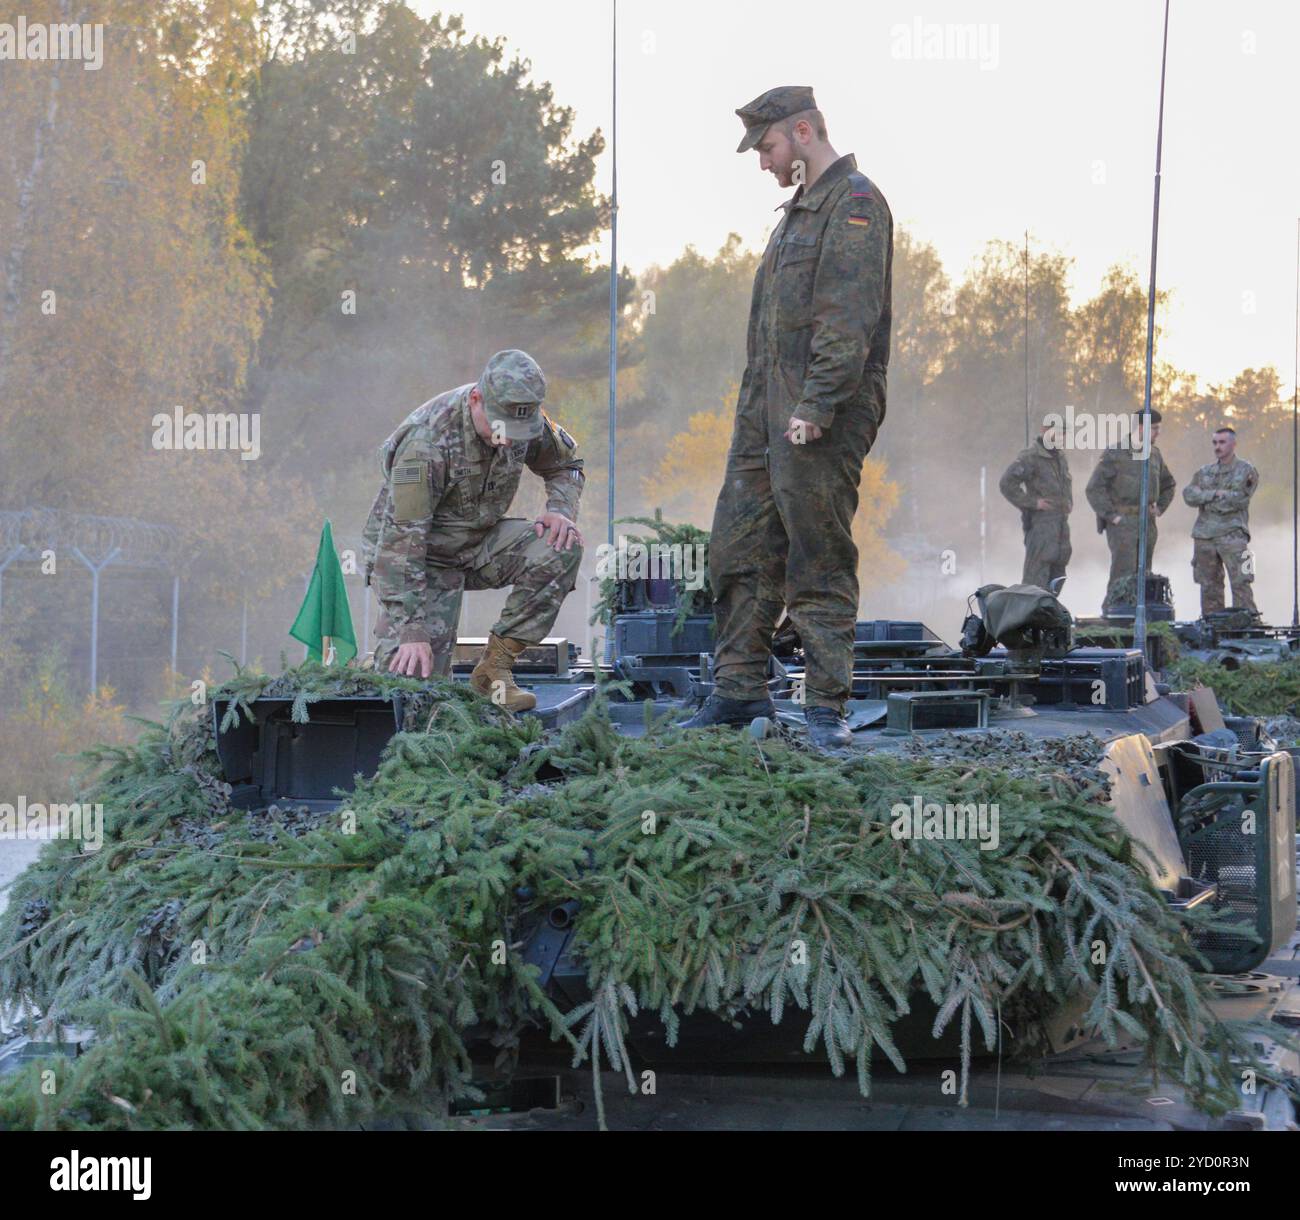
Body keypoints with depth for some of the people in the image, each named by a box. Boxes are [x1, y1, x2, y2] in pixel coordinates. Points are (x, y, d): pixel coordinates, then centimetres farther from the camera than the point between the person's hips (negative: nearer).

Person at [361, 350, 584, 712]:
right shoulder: (427, 442, -31)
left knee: (561, 549, -21)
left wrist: (561, 509, -13)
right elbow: (401, 541, -32)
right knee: (414, 680, -19)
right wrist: (412, 632, -36)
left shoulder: (527, 422, -12)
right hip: (423, 556, -6)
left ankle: (495, 667, -12)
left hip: (479, 541, 6)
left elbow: (566, 465, 11)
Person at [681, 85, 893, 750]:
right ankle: (739, 690, 17)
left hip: (822, 419, -10)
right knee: (740, 551, 9)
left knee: (820, 561, -5)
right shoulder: (799, 209, 22)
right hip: (765, 410, 10)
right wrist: (756, 408, 18)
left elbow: (848, 319, -19)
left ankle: (826, 705, 1)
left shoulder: (854, 205, -9)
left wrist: (815, 405, -25)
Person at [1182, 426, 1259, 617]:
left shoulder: (1246, 470, 3)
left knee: (1240, 583, -13)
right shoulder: (1205, 472, 17)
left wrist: (1205, 499, -4)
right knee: (1209, 585, 7)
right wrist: (1216, 494, -12)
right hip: (1204, 535, 5)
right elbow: (1189, 494, 2)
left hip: (1232, 534, -5)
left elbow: (1239, 499, -11)